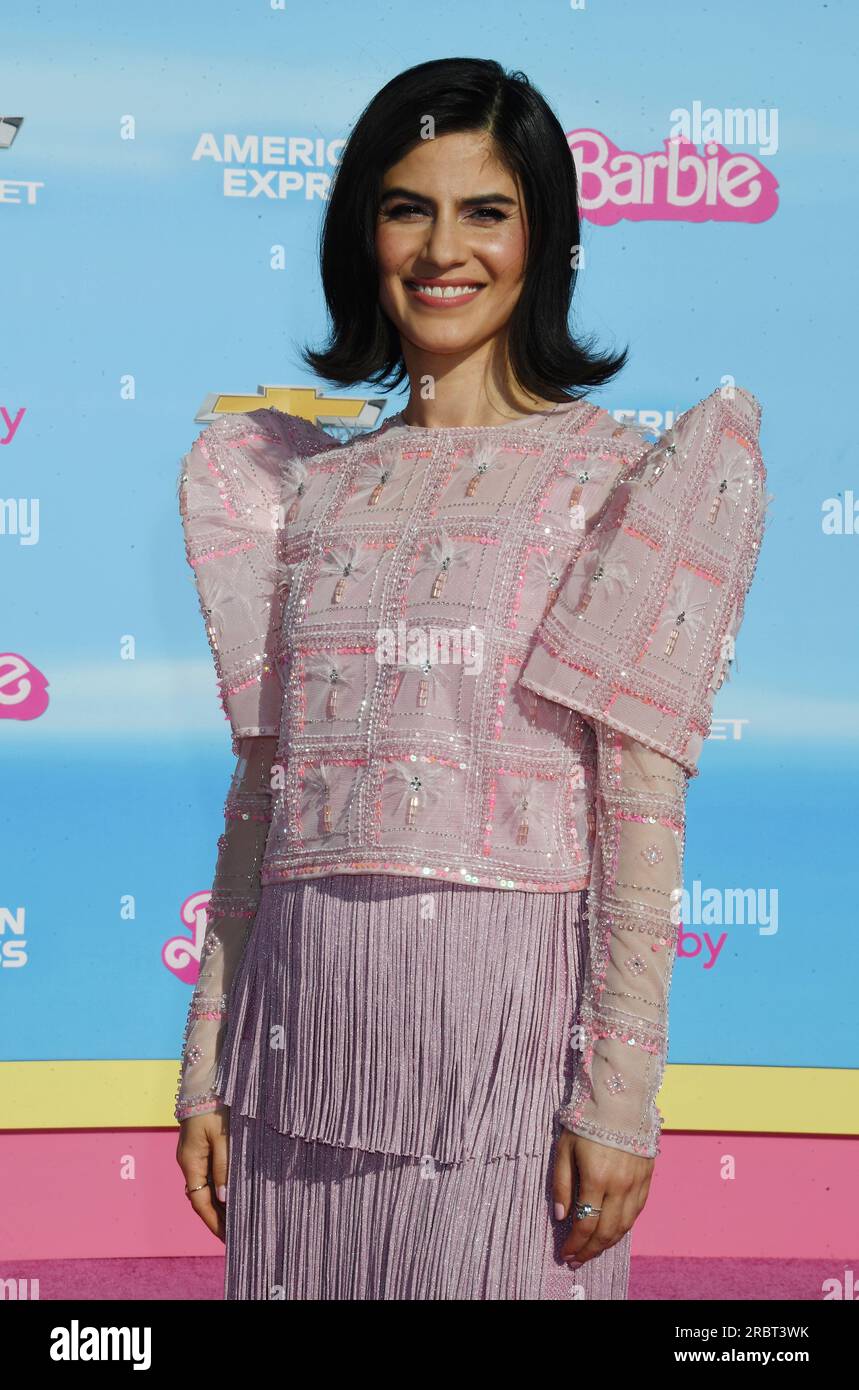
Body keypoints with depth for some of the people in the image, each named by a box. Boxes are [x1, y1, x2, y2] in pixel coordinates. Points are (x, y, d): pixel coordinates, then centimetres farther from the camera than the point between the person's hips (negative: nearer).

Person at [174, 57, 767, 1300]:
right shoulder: (310, 487, 12)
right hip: (306, 1007, 4)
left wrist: (621, 1090, -11)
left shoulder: (620, 479, -1)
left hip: (512, 1009, -4)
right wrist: (208, 1063, 9)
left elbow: (641, 811, -6)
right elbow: (263, 785, 11)